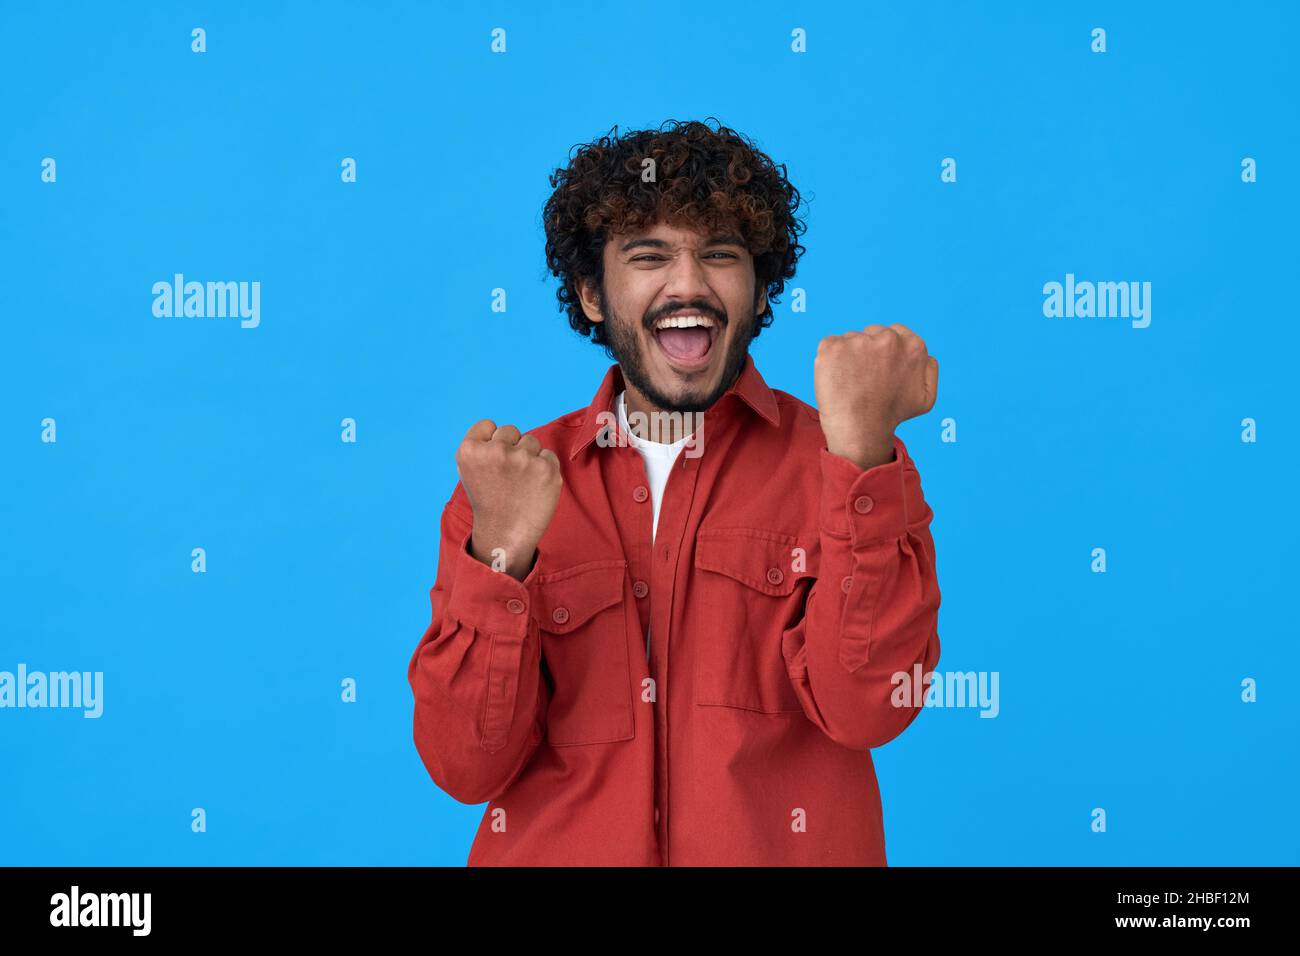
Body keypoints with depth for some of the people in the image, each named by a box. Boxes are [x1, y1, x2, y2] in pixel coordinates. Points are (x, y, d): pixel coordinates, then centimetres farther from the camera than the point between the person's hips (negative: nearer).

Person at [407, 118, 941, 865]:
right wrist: (501, 553, -18)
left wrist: (860, 448, -22)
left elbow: (864, 709, -14)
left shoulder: (850, 466, -2)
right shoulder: (503, 480, 1)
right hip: (555, 849, 1)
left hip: (776, 849, 0)